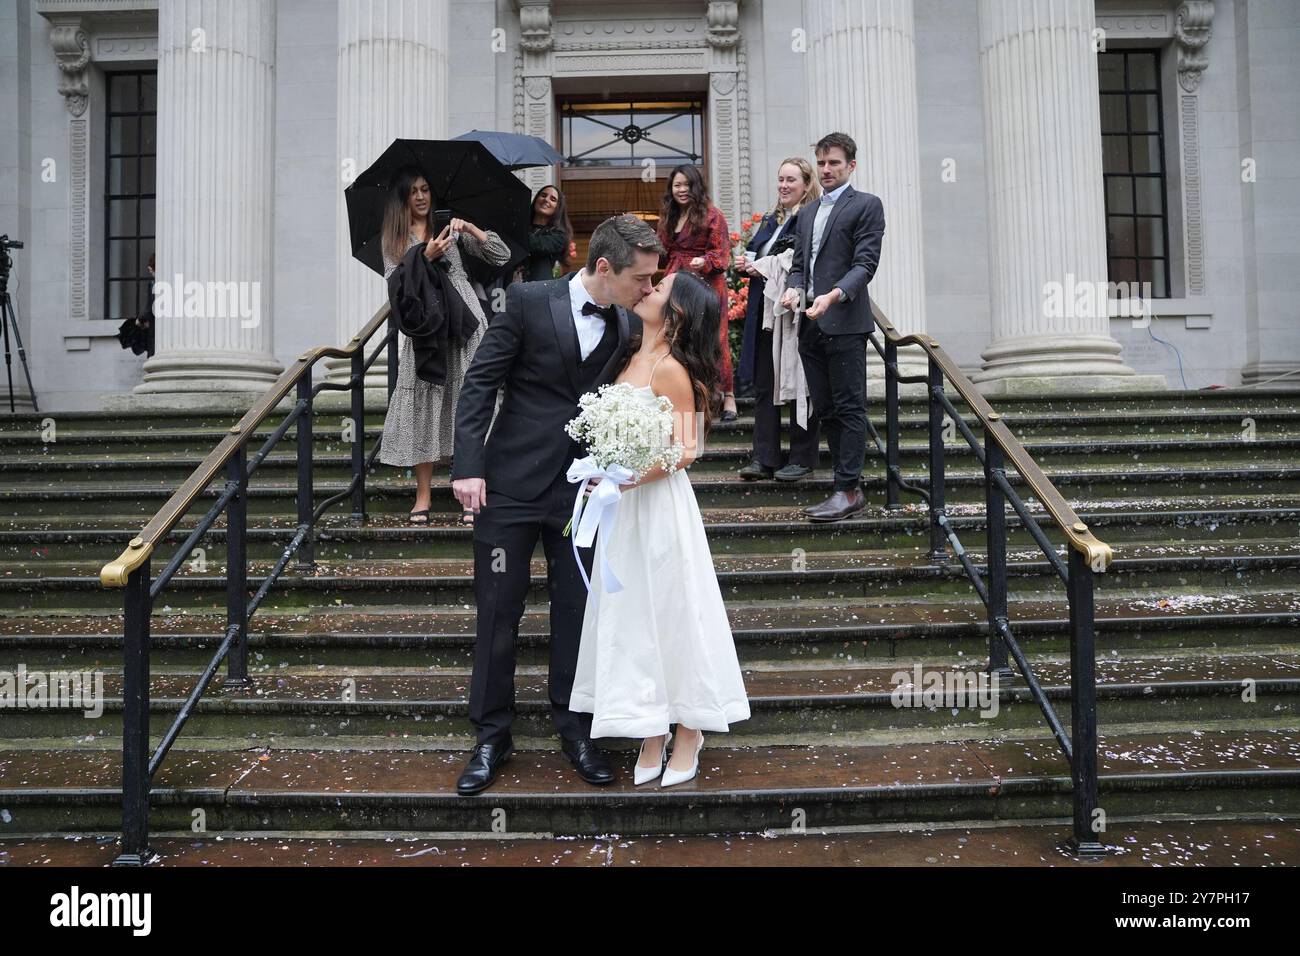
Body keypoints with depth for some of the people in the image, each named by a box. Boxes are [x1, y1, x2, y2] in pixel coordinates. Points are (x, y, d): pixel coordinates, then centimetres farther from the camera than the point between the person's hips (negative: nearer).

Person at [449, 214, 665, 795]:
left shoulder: (629, 325, 3)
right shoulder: (528, 302, -8)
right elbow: (480, 383, -7)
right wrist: (468, 466, -14)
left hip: (583, 487, 3)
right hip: (512, 483, -3)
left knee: (577, 613, 9)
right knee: (498, 613, 5)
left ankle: (575, 730, 26)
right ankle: (492, 735, 21)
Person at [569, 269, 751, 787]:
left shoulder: (670, 369, -15)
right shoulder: (634, 358, 10)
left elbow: (683, 451, -17)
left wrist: (626, 478, -25)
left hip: (657, 501, -8)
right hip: (624, 507, 8)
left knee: (670, 610, 3)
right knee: (634, 613, 12)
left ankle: (688, 734, 20)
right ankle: (653, 734, 25)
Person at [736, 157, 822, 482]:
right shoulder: (771, 220, 17)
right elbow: (753, 256, 25)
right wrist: (746, 265, 3)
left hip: (796, 314, -8)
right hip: (765, 314, 8)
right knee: (764, 385, 8)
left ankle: (803, 459, 11)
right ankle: (765, 458, 13)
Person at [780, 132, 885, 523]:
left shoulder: (866, 205, 0)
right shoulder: (808, 213, 23)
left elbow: (865, 263, -10)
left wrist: (834, 295, -25)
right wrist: (793, 288, -1)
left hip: (844, 323, -7)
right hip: (811, 325, 8)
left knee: (849, 408, -6)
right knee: (826, 409, 9)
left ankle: (847, 490, -3)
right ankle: (848, 485, 16)